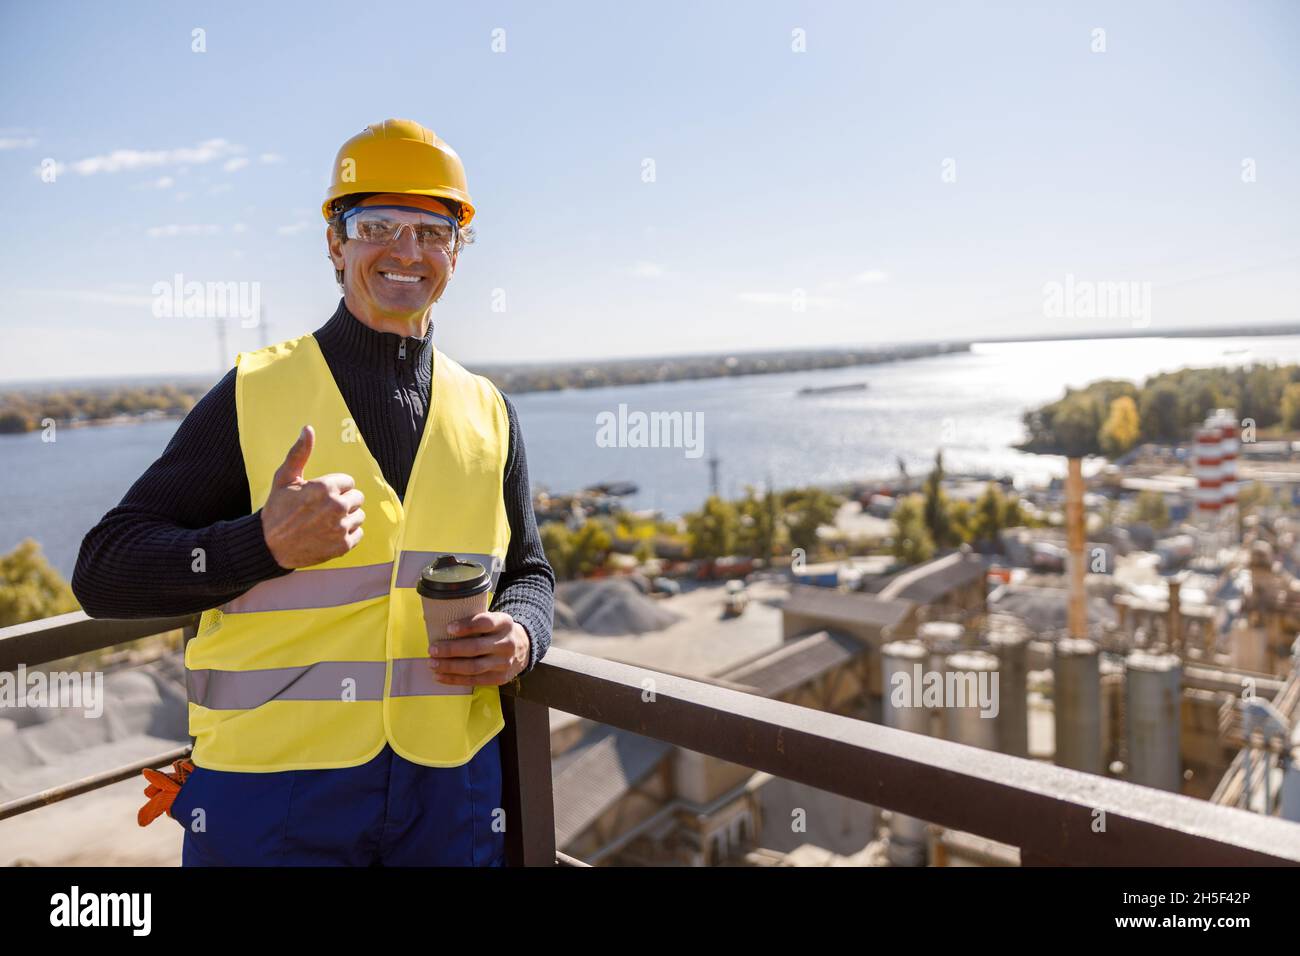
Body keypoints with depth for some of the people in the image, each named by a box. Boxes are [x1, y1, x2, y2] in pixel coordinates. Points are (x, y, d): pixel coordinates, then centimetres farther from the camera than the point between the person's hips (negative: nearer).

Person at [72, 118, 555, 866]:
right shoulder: (254, 394, -3)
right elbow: (103, 573, -4)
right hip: (271, 785, -3)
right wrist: (266, 544, -20)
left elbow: (529, 572, 14)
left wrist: (520, 637, -9)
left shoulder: (488, 414, 6)